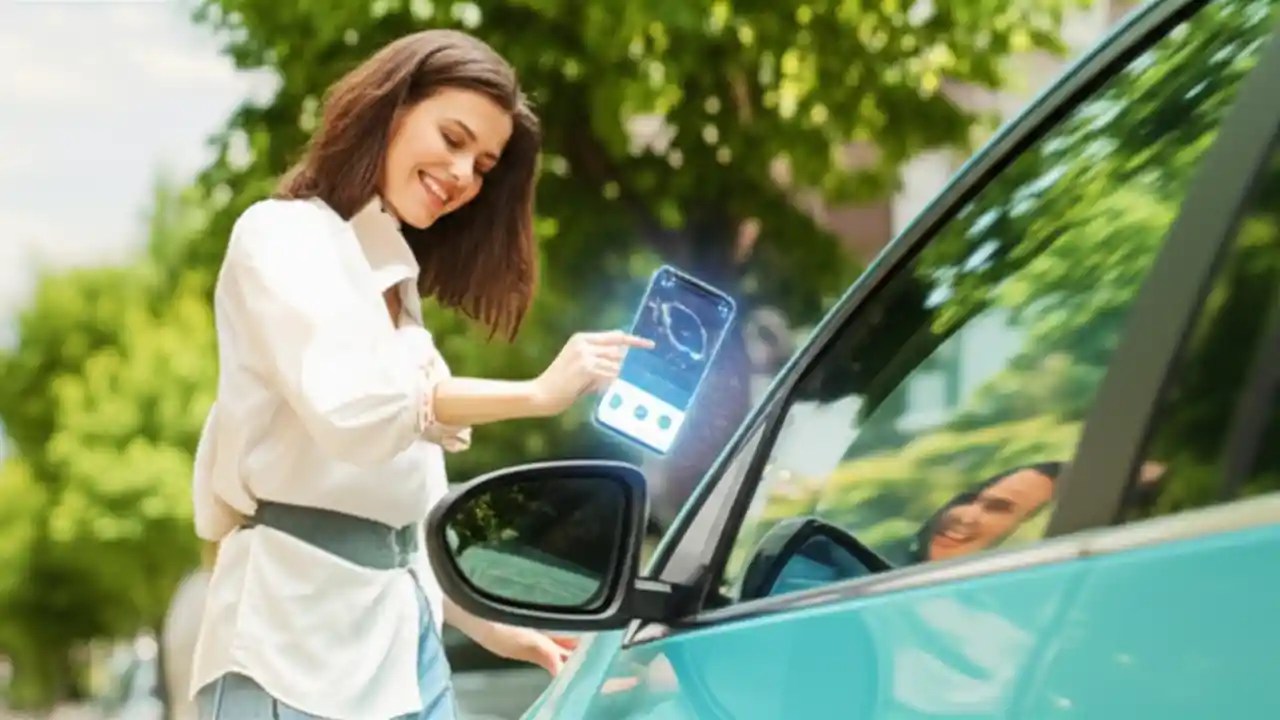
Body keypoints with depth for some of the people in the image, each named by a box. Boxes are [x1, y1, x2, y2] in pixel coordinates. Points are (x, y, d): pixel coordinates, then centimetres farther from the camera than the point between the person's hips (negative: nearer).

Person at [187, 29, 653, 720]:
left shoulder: (396, 282, 20)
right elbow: (348, 404, -23)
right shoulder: (281, 236, -4)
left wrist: (488, 623, 16)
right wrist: (537, 393, -21)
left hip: (406, 638, 8)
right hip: (295, 640, -8)